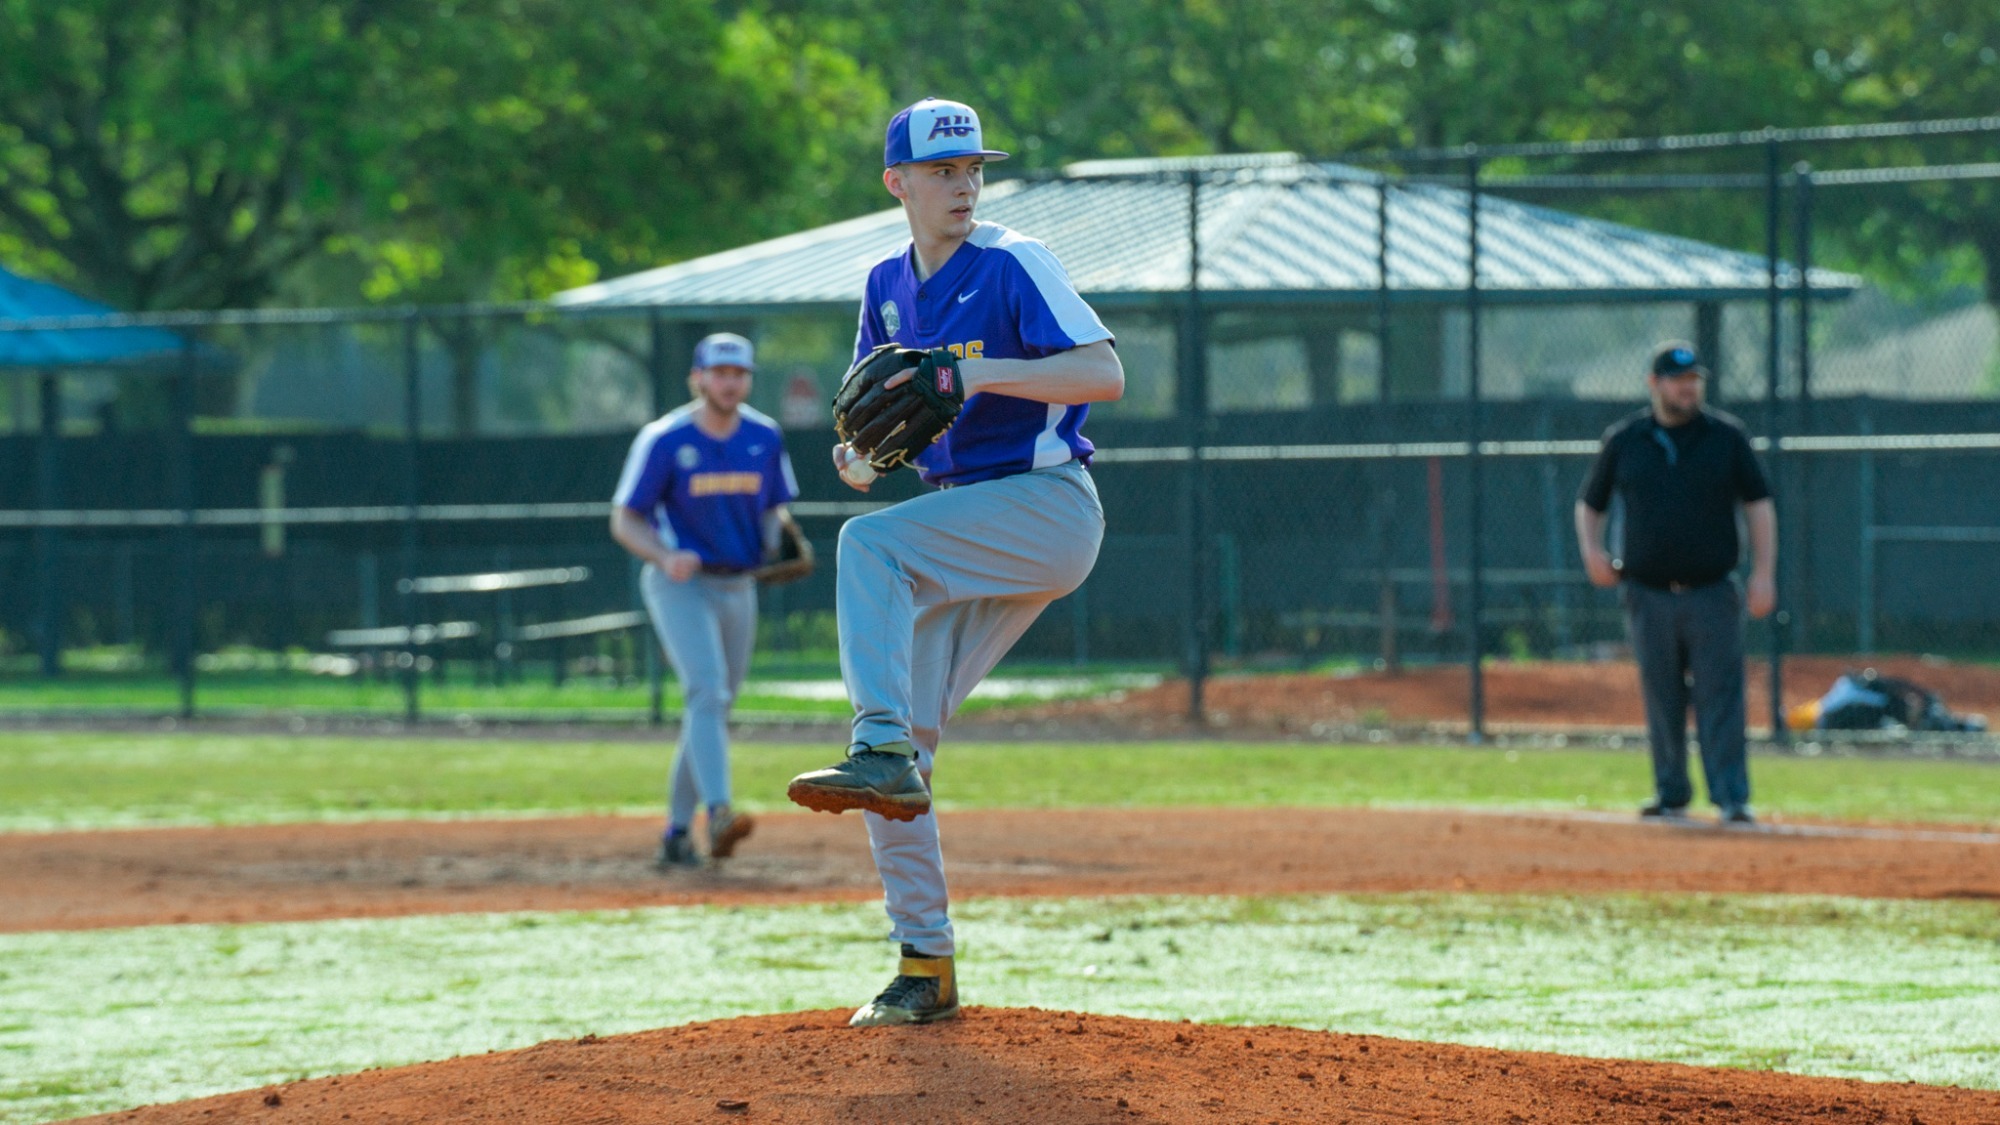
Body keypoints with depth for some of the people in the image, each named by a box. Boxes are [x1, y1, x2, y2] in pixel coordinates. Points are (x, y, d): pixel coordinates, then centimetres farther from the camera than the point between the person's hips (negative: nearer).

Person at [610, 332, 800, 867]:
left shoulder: (764, 438, 2)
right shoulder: (663, 441, -12)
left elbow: (776, 508, 13)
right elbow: (624, 521, -9)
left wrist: (779, 537, -10)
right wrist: (666, 558, -27)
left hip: (738, 588, 6)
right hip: (680, 583, -6)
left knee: (715, 707, 11)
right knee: (707, 693, -24)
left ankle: (677, 831, 22)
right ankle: (718, 813, -37)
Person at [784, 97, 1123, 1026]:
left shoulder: (1014, 266, -10)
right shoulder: (888, 286, 10)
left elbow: (1105, 373, -22)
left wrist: (979, 372, -31)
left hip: (1047, 505, -7)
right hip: (968, 527, 7)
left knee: (871, 543, -30)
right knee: (899, 745, 0)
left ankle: (882, 753, -39)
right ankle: (925, 968, 5)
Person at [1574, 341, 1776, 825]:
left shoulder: (1727, 436, 3)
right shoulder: (1623, 440, 6)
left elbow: (1758, 503, 4)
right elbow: (1590, 503, 15)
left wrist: (1764, 572, -6)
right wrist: (1592, 551, -4)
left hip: (1712, 592, -1)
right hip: (1649, 596, 1)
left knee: (1720, 697, -7)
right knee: (1662, 701, 7)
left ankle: (1732, 798, -7)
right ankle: (1671, 794, 18)